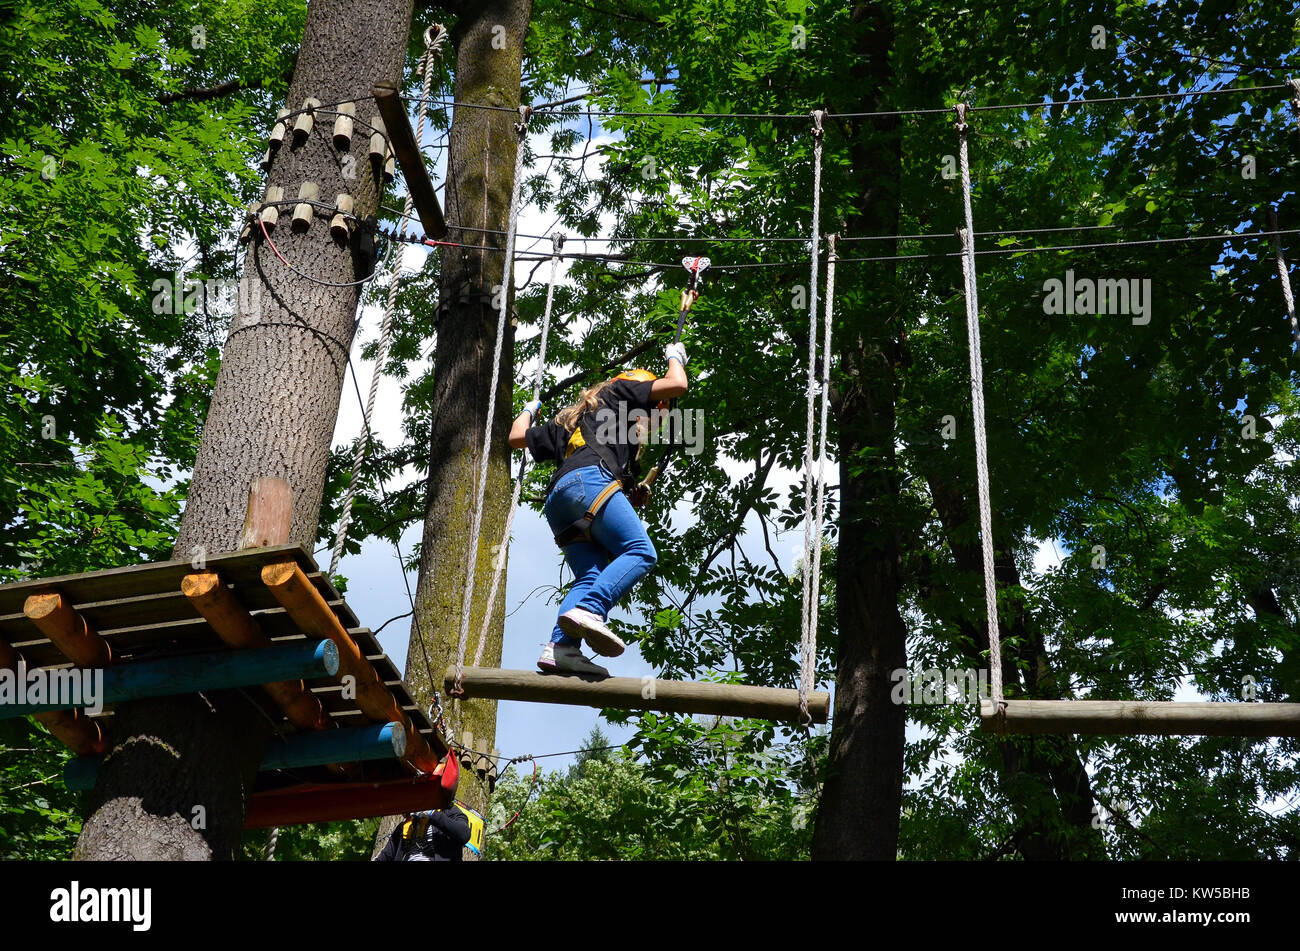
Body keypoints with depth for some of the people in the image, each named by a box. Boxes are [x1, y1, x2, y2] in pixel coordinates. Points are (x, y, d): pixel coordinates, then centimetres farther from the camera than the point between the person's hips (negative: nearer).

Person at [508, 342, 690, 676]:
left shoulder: (569, 421, 40)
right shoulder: (618, 391, 23)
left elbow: (517, 437, 45)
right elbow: (676, 385, 16)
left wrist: (530, 410, 66)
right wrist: (675, 356, 38)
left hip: (557, 497, 8)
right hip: (591, 477, -8)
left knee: (590, 576, -4)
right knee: (640, 552, -18)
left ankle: (560, 647, -24)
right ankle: (588, 611, -41)